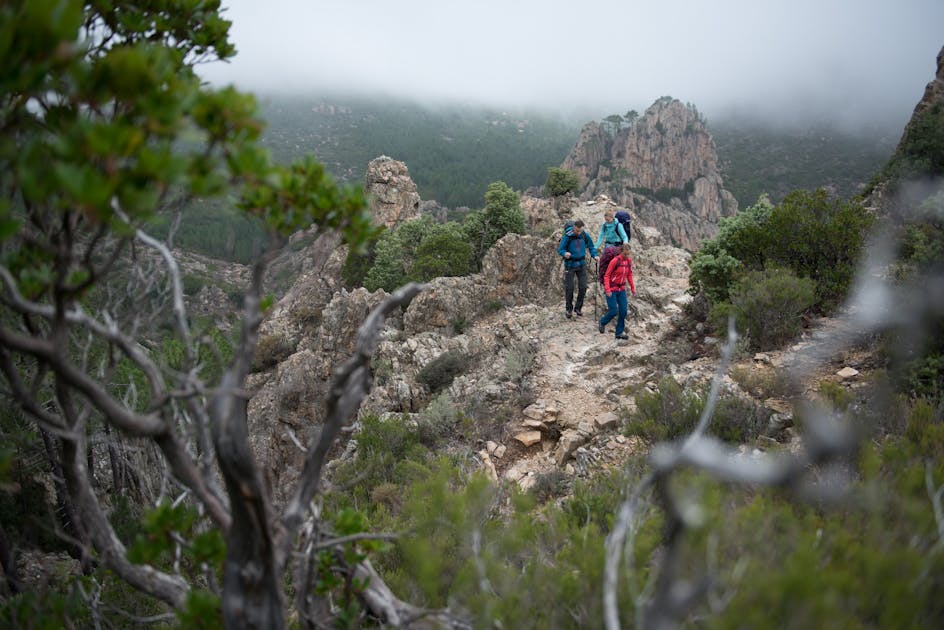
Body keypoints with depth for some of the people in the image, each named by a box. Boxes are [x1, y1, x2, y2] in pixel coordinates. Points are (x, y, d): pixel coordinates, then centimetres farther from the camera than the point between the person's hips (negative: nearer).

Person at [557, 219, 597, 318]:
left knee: (583, 287, 0)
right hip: (570, 265, -3)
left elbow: (591, 247, 10)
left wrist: (594, 255, -8)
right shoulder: (568, 237, -15)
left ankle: (578, 308, 17)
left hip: (581, 264, 3)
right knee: (569, 288, 0)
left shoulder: (585, 236, -4)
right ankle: (569, 309, 16)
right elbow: (560, 249, -11)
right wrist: (565, 253, -32)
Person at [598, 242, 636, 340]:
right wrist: (607, 290, -20)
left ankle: (620, 332, 13)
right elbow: (606, 276, -13)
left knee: (623, 311, 1)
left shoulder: (629, 261, 1)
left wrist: (633, 289, 10)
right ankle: (602, 322, 22)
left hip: (621, 289, 6)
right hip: (612, 290, -6)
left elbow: (629, 275, 13)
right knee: (614, 311, -7)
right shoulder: (615, 261, -17)